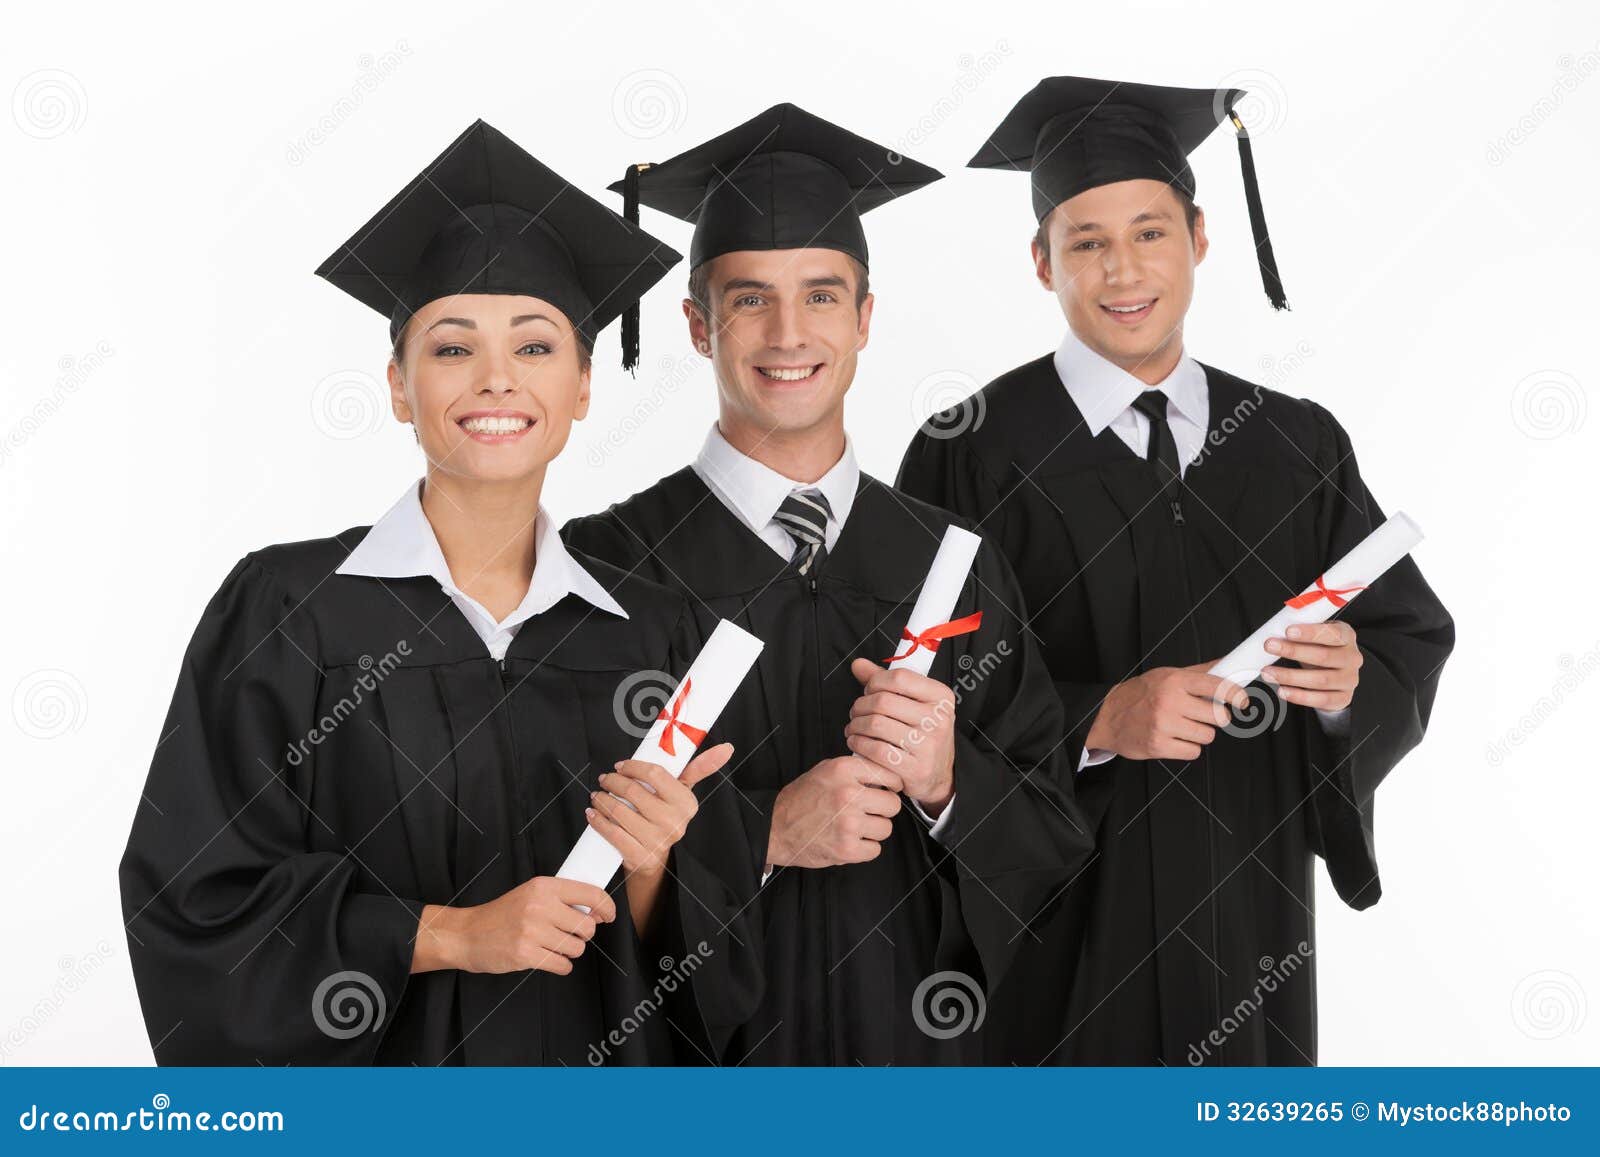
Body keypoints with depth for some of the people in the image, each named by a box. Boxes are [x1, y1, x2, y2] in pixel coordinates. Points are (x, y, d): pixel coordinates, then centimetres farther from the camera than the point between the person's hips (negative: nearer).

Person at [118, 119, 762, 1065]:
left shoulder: (651, 632, -2)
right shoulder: (285, 608, -10)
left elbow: (698, 958, 1)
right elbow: (195, 897, -12)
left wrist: (648, 866, -19)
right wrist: (452, 933, -20)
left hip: (600, 1083, 3)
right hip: (371, 1118, -2)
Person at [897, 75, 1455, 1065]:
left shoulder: (1299, 449, 4)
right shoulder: (973, 455, -9)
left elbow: (1413, 644, 4)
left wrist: (1352, 681, -17)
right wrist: (1099, 721, -25)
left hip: (1251, 929, 4)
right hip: (1054, 928, -3)